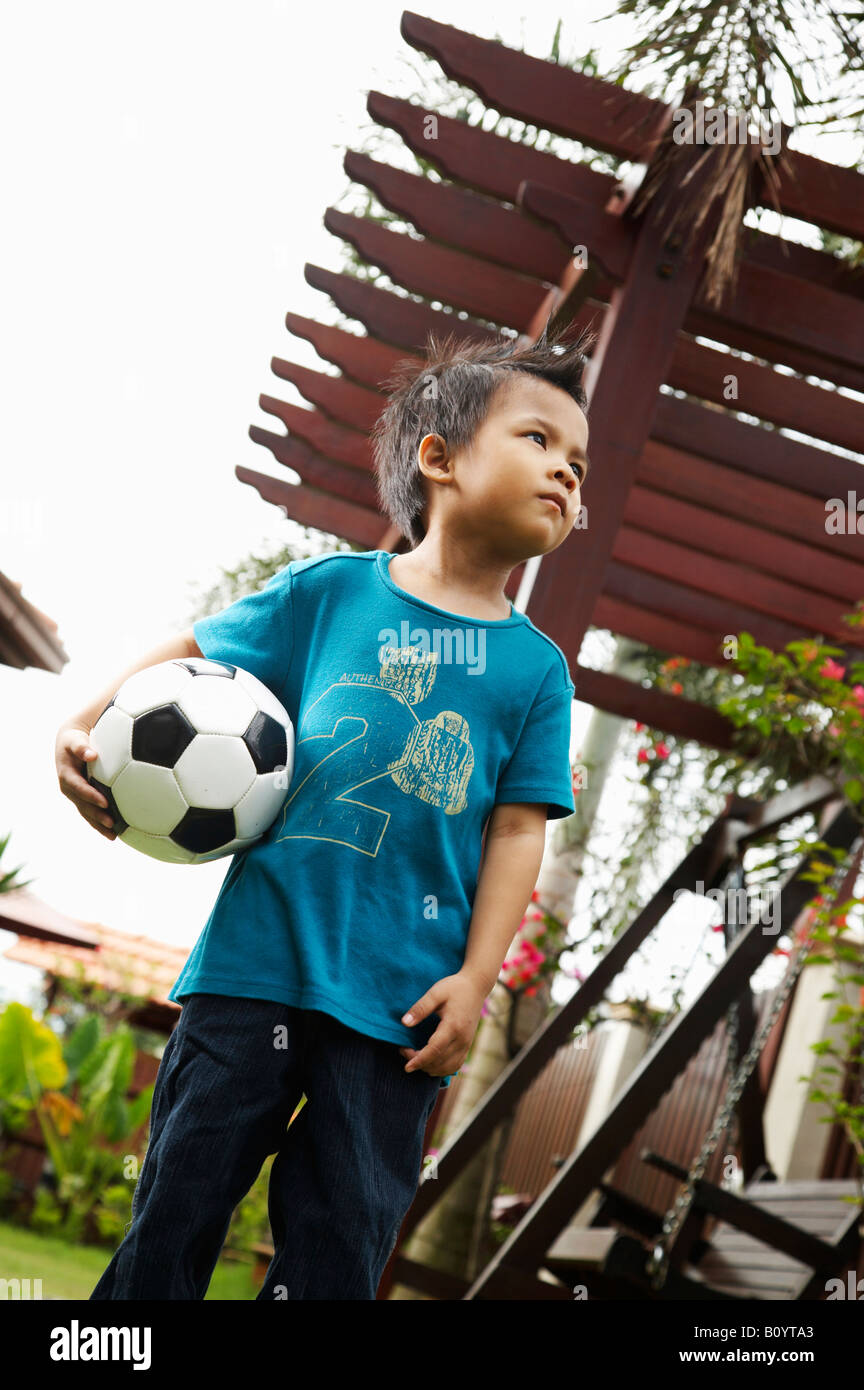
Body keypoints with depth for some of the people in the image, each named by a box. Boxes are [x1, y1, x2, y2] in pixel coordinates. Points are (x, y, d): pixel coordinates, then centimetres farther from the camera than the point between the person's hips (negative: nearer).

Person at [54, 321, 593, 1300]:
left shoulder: (536, 668, 5)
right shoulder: (331, 589, 3)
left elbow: (518, 830, 2)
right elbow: (192, 652, 13)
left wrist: (475, 978, -6)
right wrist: (84, 723, -2)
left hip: (401, 998, 1)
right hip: (258, 960, 0)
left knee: (338, 1254, 5)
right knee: (173, 1219, 7)